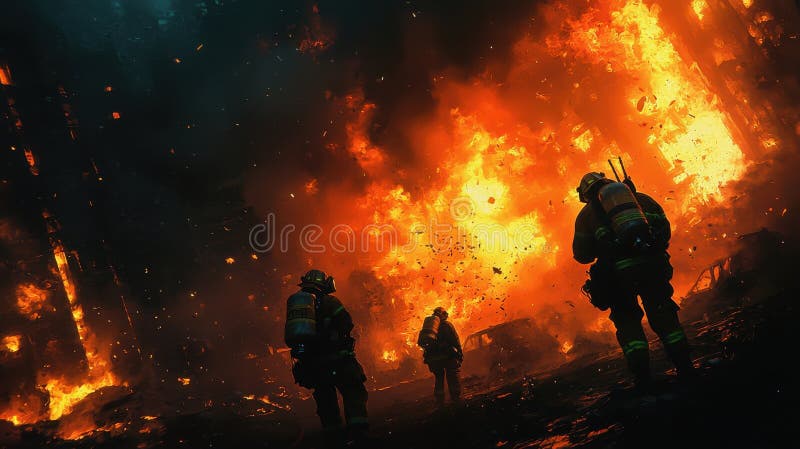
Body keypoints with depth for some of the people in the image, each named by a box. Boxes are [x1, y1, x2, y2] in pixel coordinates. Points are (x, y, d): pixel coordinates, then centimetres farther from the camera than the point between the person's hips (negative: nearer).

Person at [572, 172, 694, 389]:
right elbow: (664, 225, 16)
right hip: (652, 264, 2)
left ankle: (643, 377, 3)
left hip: (617, 271, -2)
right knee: (663, 316, 16)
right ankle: (685, 369, 15)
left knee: (627, 322, 11)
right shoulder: (638, 197, 20)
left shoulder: (586, 213, 12)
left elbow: (582, 255, 8)